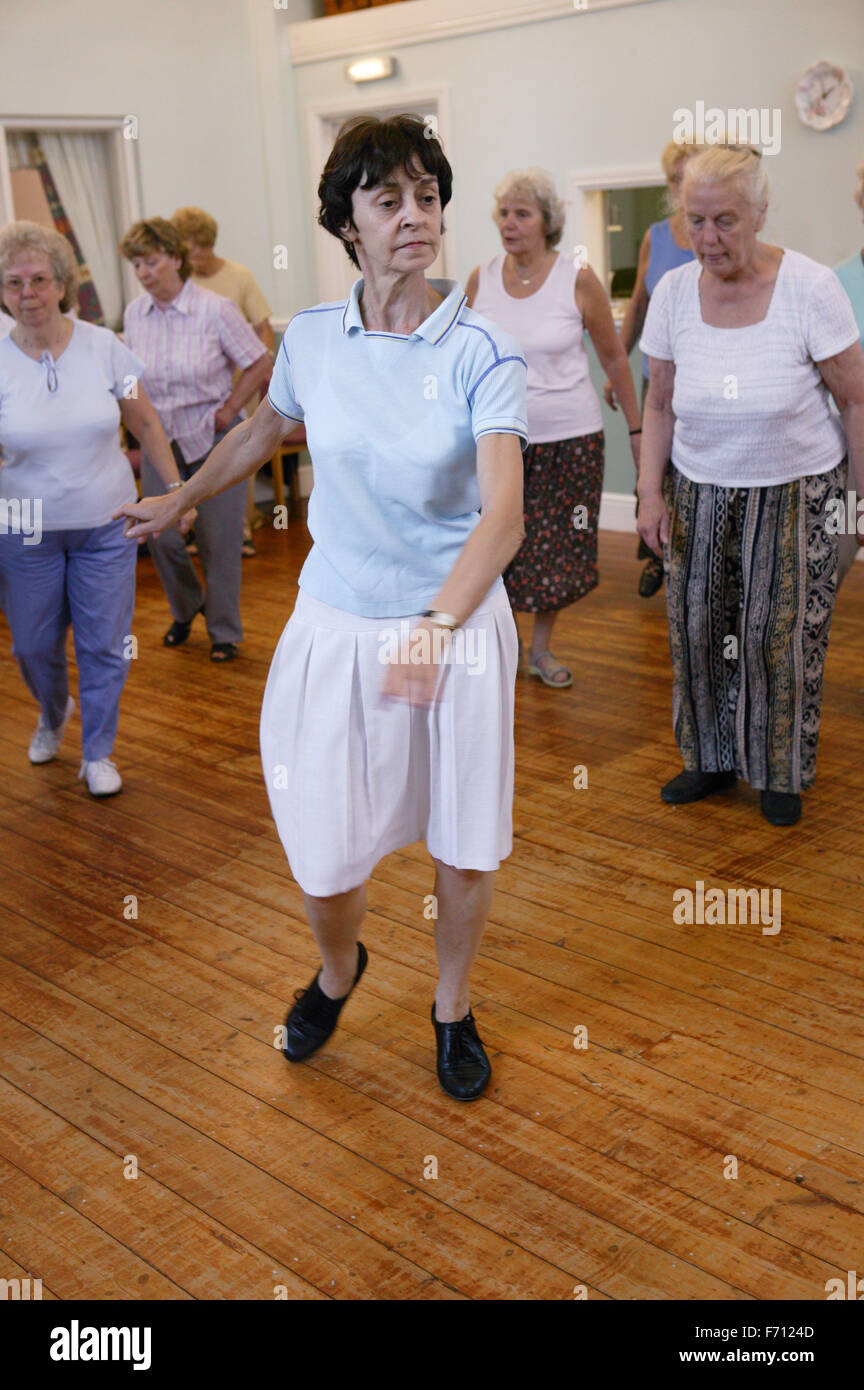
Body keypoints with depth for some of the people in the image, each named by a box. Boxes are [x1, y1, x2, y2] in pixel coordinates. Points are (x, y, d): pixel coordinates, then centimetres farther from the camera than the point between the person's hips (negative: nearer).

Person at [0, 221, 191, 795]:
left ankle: (97, 754, 23)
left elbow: (148, 424, 5)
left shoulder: (104, 347, -5)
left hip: (105, 525, 0)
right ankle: (53, 714, 47)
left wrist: (177, 489, 6)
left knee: (104, 645, 4)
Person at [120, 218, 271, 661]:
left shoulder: (215, 309, -13)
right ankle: (185, 610, 32)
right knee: (161, 535, 3)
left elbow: (260, 364, -5)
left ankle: (224, 632, 19)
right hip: (160, 439, 4)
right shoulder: (134, 314, 0)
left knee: (218, 538, 2)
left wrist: (228, 410, -8)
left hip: (213, 437, -4)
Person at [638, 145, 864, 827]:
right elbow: (660, 403, 5)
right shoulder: (674, 292, -5)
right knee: (698, 626, 6)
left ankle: (782, 771, 21)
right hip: (702, 492, 3)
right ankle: (713, 758, 26)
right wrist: (651, 491, -2)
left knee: (783, 633, 1)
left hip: (796, 492, -3)